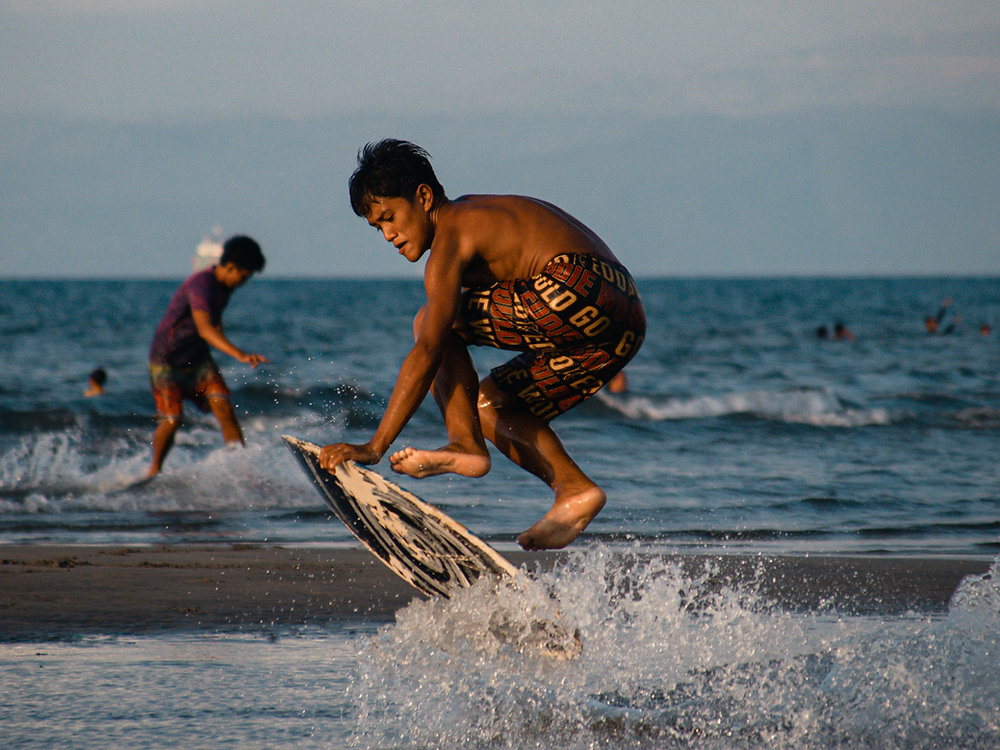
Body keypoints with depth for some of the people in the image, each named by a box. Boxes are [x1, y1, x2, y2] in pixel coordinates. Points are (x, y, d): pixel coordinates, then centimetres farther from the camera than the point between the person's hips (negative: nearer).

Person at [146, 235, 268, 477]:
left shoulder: (224, 286, 0)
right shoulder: (201, 285, -29)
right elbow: (205, 329, -44)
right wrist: (239, 355, -56)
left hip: (197, 357, 7)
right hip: (167, 359, -7)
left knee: (223, 406, -12)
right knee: (172, 420, -11)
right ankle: (154, 471, 10)